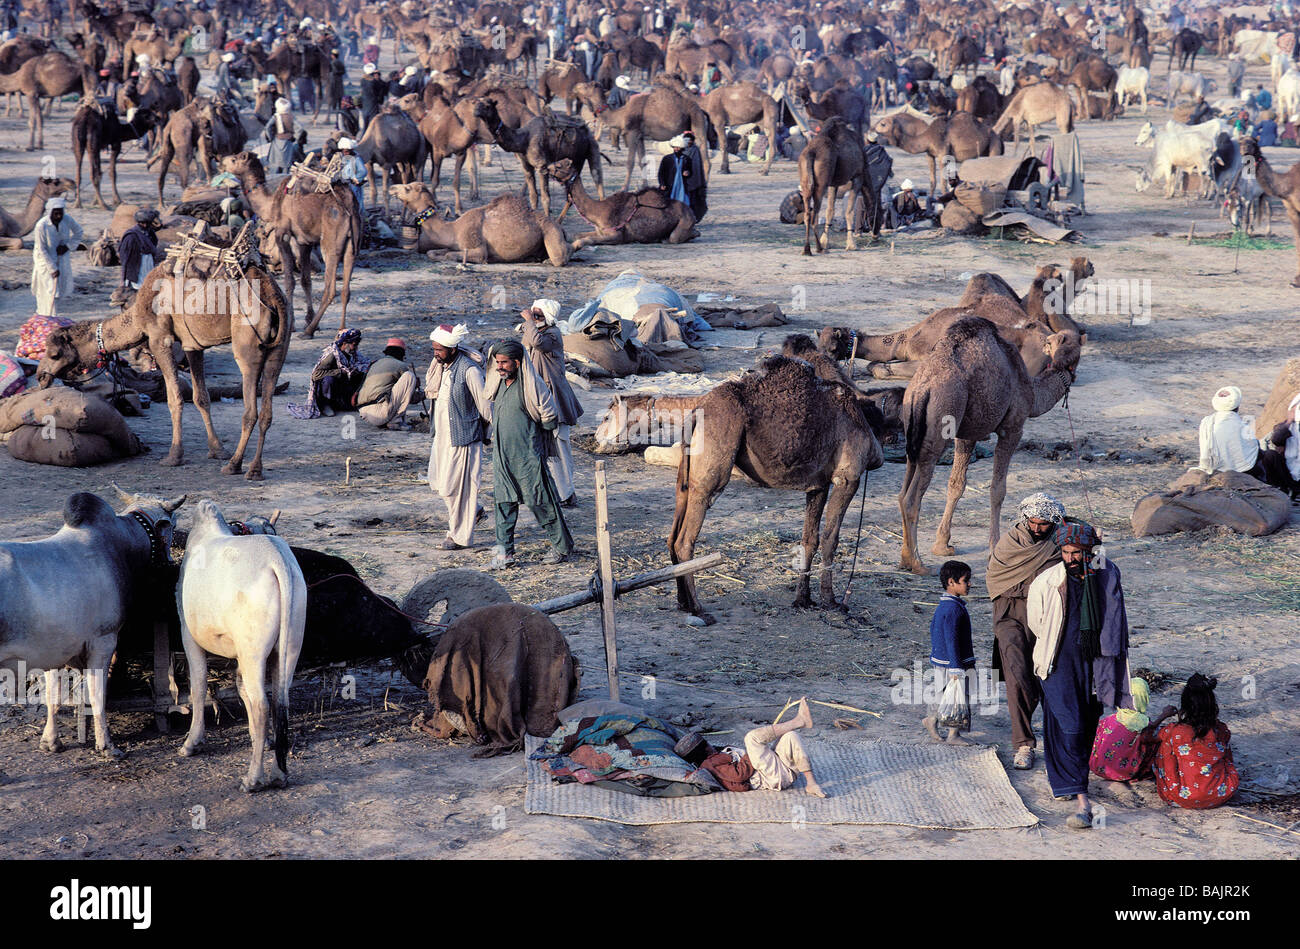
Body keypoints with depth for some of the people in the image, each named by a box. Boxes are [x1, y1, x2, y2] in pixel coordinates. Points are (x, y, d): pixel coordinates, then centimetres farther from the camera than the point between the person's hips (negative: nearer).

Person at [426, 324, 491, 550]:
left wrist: (493, 435, -7)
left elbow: (485, 405, -13)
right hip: (442, 436, 8)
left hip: (462, 437, -8)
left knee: (456, 486, -2)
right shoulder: (440, 367, 5)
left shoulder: (469, 371, -20)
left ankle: (460, 536, 11)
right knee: (437, 483, 14)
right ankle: (472, 511, 35)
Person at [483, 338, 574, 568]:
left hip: (528, 455, -6)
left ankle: (562, 546, 16)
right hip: (502, 454, 6)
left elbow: (550, 420, -8)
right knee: (504, 503, 5)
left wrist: (528, 429, 1)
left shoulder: (531, 385, -14)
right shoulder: (499, 385, 7)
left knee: (541, 502, 2)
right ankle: (504, 552, 8)